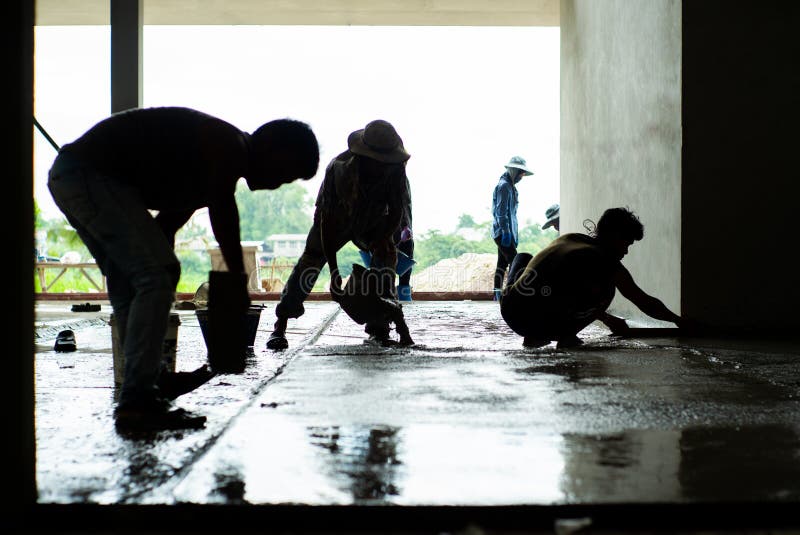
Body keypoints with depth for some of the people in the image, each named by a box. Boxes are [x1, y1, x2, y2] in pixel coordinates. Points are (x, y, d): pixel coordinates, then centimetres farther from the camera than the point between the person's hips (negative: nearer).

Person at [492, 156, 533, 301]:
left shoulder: (510, 186, 19)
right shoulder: (504, 186, -13)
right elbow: (501, 212, -19)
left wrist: (515, 234, 22)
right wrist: (506, 232, -22)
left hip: (504, 233, 10)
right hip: (503, 232, -10)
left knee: (502, 264, 10)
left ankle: (498, 295, 13)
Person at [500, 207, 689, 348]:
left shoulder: (568, 237, 22)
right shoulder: (607, 263, 3)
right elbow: (646, 303, 14)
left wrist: (607, 318, 45)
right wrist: (678, 320, 32)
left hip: (508, 313, 4)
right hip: (542, 325, -4)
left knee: (523, 257, 36)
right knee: (605, 289, 13)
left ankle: (533, 336, 24)